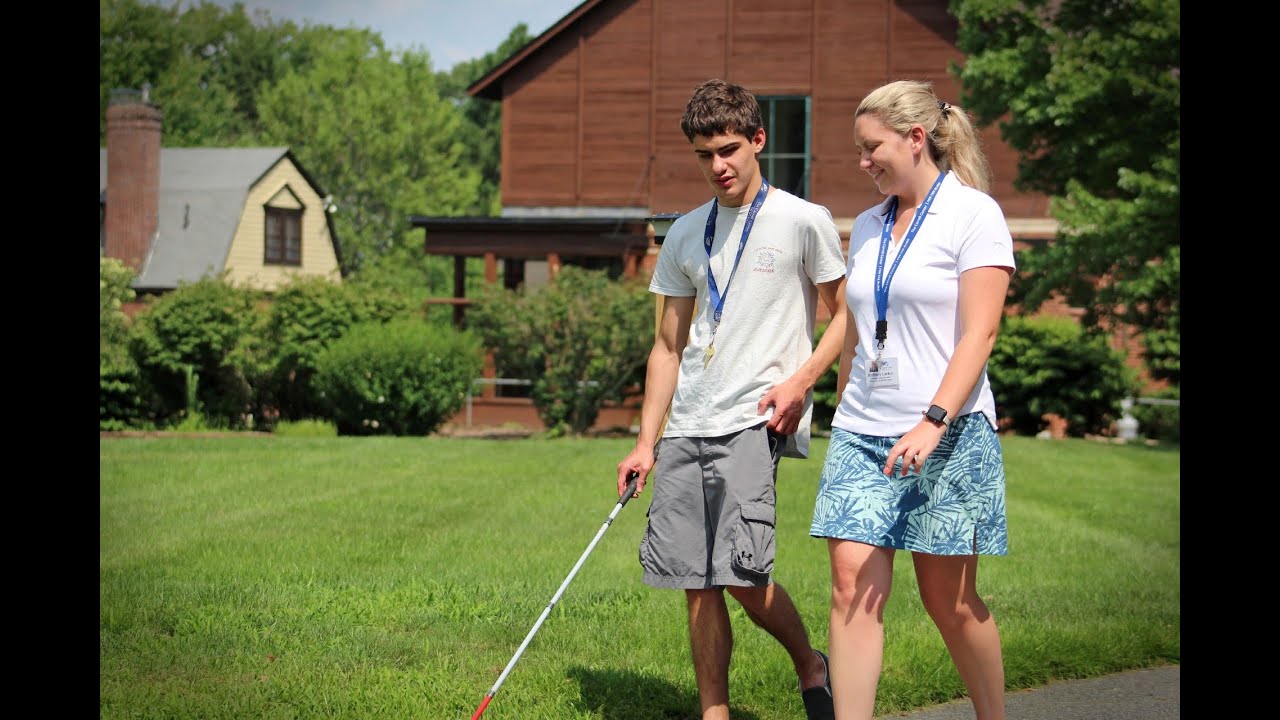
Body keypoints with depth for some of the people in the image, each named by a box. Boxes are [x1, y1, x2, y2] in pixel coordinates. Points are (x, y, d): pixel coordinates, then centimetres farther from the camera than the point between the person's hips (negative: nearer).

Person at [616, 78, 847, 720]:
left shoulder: (804, 221, 1)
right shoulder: (685, 234, 15)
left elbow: (845, 317, 4)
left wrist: (799, 380, -12)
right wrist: (646, 441, 11)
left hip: (756, 420, -5)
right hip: (686, 426, 5)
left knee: (740, 570, -16)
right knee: (696, 584, 2)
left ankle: (811, 665, 10)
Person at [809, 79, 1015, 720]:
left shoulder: (974, 213, -5)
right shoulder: (866, 226, 15)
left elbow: (979, 333, -13)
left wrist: (935, 420, -24)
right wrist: (844, 414, 19)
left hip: (948, 434, -5)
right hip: (861, 432, 5)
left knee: (950, 602, 3)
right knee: (853, 585, -7)